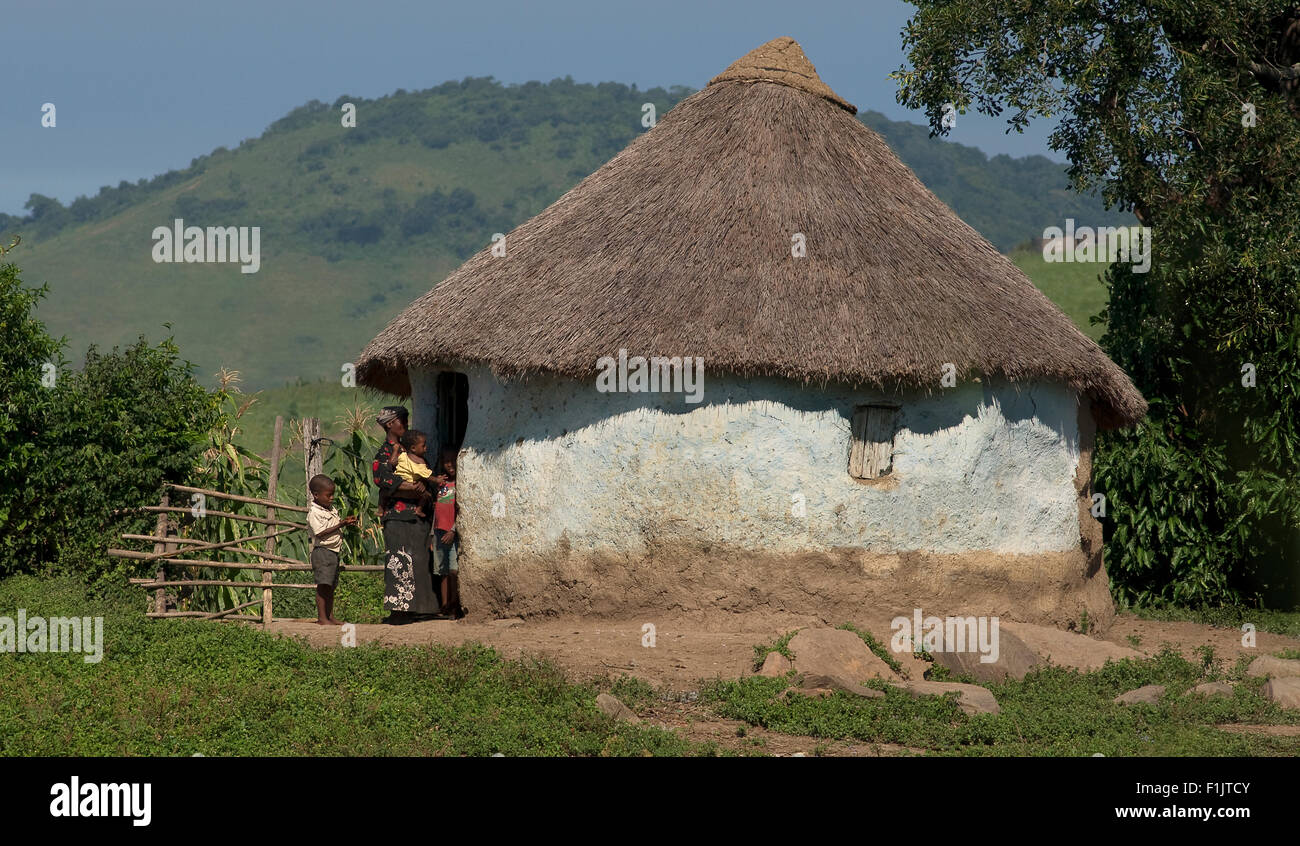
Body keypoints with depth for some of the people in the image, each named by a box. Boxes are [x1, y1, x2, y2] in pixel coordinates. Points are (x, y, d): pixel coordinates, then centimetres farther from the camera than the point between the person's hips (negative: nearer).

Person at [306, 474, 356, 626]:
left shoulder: (332, 509, 15)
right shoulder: (314, 513, -13)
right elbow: (321, 533, -20)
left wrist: (347, 522, 4)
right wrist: (340, 525, -20)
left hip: (334, 551, 9)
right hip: (322, 551, -9)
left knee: (331, 586, 11)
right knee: (323, 585, -11)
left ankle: (330, 616, 16)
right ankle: (321, 617, -9)